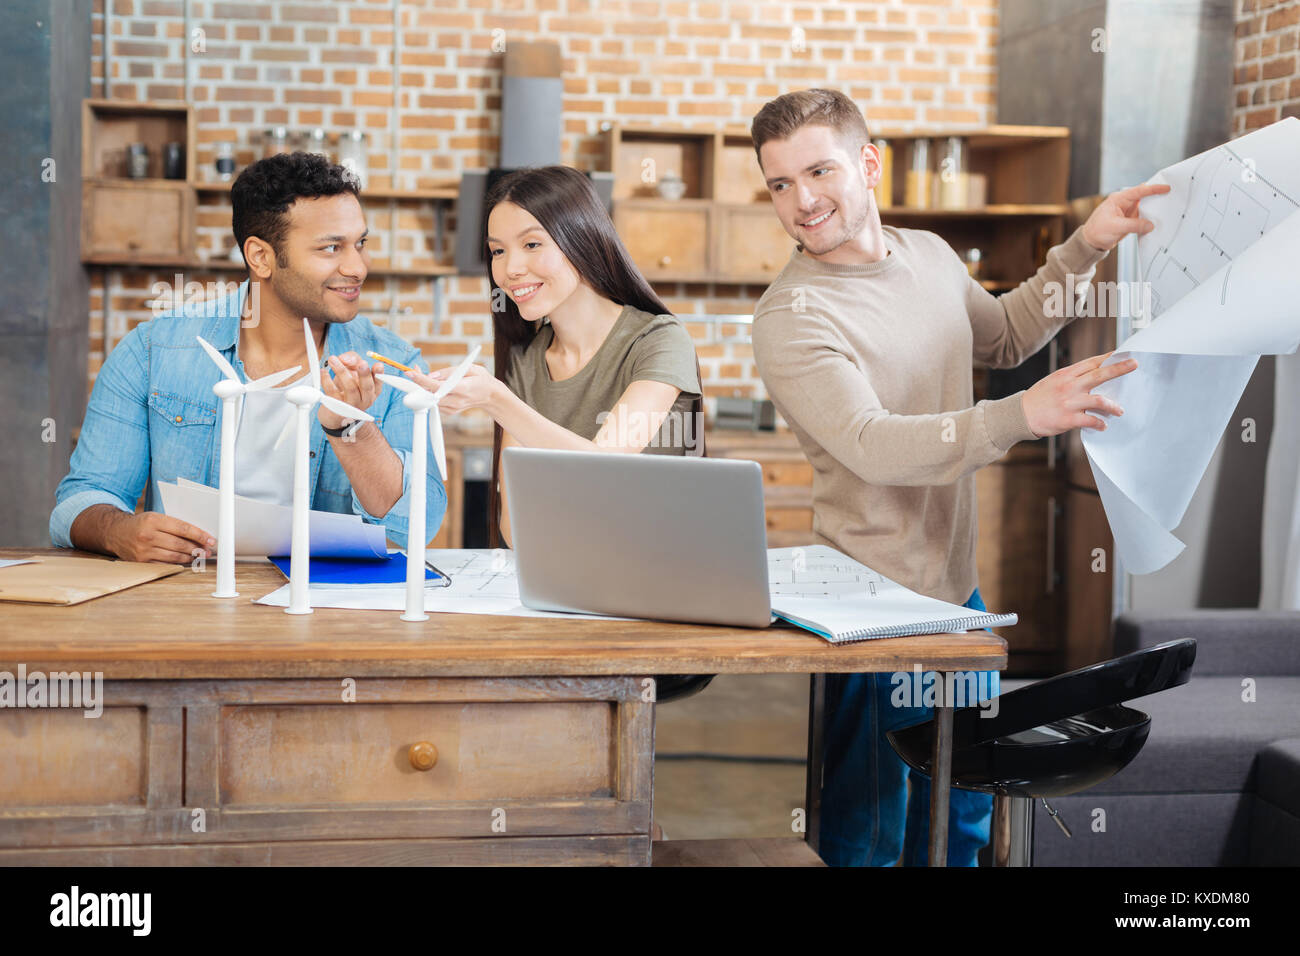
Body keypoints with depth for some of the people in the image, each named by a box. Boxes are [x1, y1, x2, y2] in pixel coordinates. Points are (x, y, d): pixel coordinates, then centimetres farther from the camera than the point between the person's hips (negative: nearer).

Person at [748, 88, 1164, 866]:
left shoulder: (930, 255, 5)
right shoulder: (791, 318, -19)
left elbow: (1005, 336, 24)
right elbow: (873, 446, -32)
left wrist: (1088, 244, 14)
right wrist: (1023, 416, -43)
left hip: (959, 588, 7)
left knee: (964, 814, 21)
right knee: (868, 835, 5)